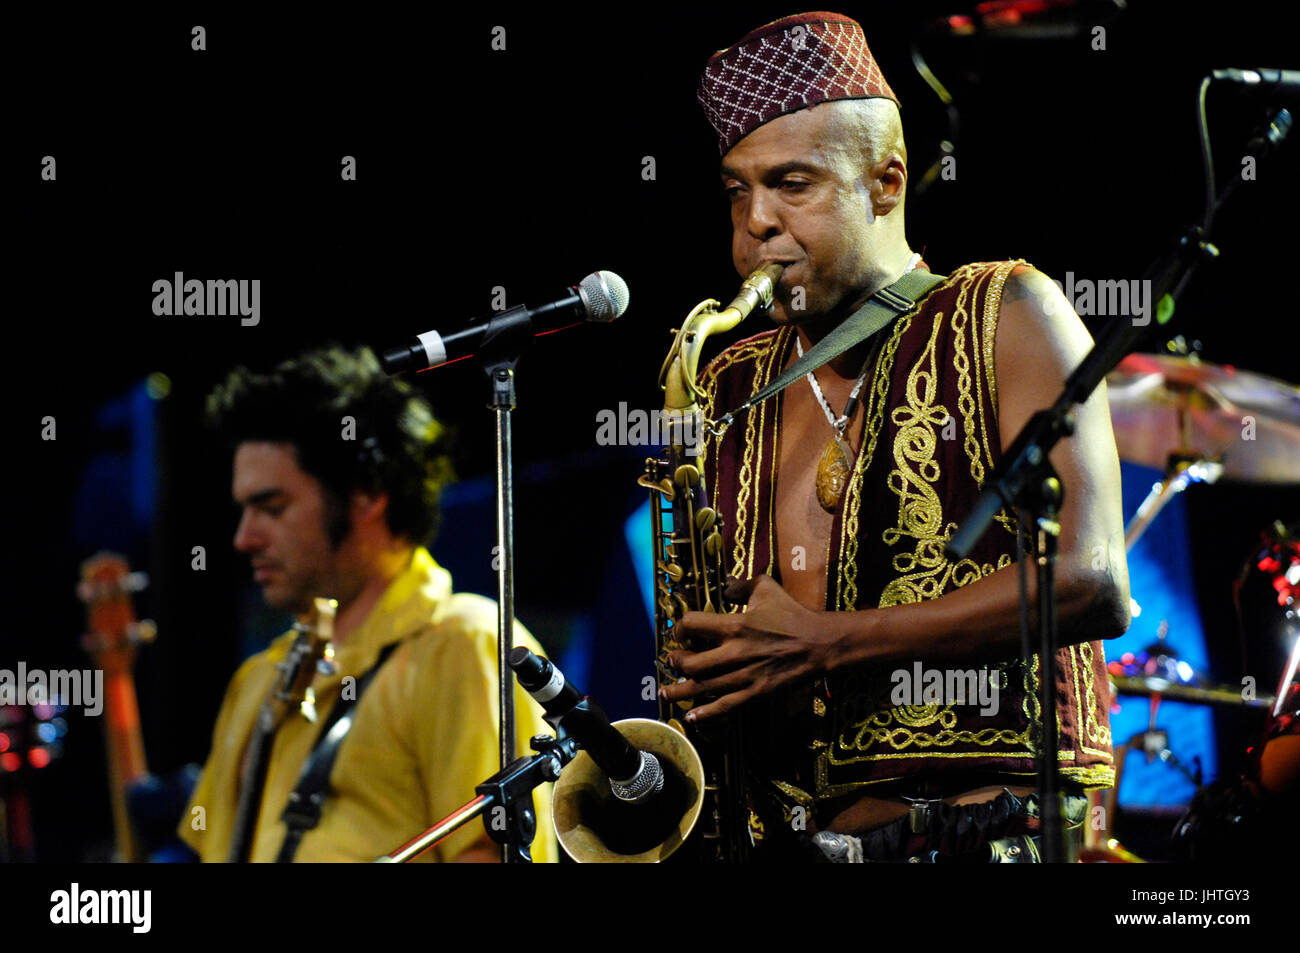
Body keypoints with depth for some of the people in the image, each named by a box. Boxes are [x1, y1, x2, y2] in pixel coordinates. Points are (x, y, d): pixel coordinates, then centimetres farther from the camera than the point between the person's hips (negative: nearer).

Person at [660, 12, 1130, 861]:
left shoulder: (1004, 317, 4)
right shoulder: (732, 393, 18)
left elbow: (1092, 585, -8)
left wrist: (826, 642, -11)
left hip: (996, 828, -5)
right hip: (790, 839, 5)